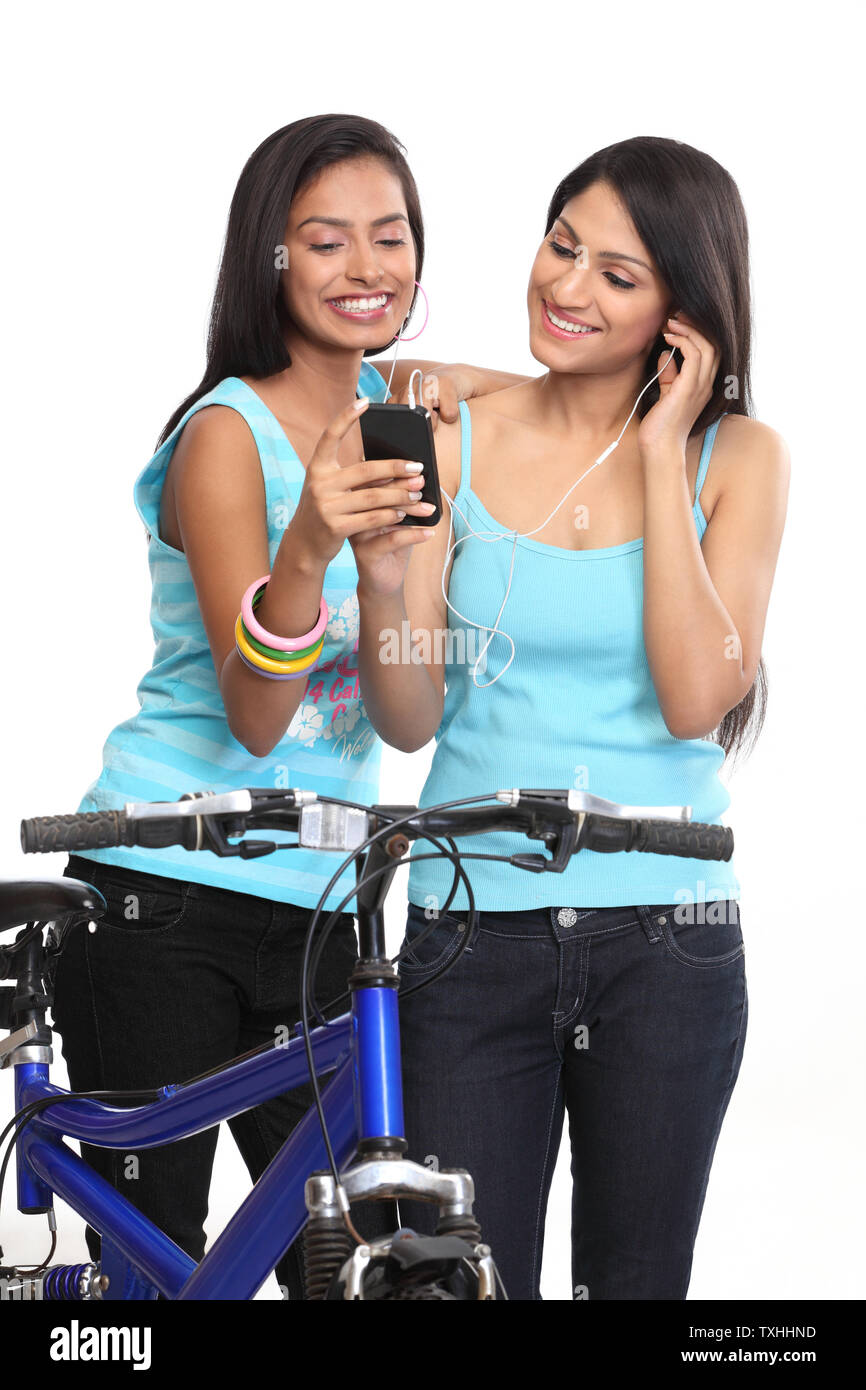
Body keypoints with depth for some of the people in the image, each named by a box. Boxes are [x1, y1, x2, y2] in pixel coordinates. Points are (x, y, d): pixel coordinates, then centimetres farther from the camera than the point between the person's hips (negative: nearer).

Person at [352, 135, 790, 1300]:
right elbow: (409, 722, -3)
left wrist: (659, 456, -11)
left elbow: (696, 699, -14)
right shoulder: (456, 442, 1)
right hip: (473, 932, 0)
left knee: (636, 1278, 12)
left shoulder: (738, 458, 0)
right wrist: (379, 577, -22)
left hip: (665, 938, 0)